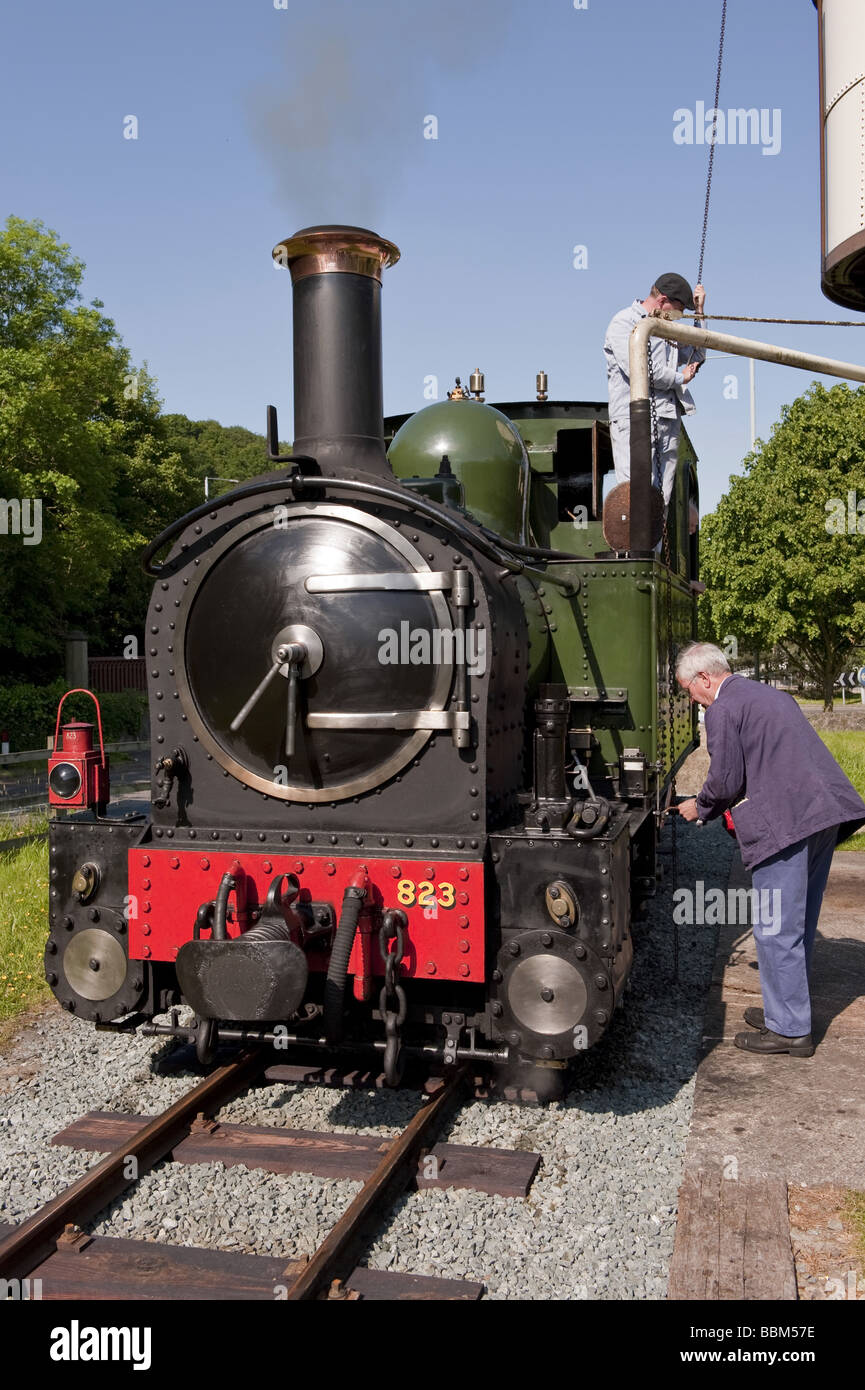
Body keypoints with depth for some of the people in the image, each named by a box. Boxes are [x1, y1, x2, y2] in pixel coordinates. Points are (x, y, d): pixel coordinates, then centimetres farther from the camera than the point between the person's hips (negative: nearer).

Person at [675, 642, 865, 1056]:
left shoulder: (722, 710, -7)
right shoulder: (772, 695, 23)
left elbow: (725, 782, -8)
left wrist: (699, 807, 12)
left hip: (786, 823, -10)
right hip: (825, 812, 10)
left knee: (776, 928, -1)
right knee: (798, 923, 17)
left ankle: (788, 1030, 5)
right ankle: (786, 1010, 28)